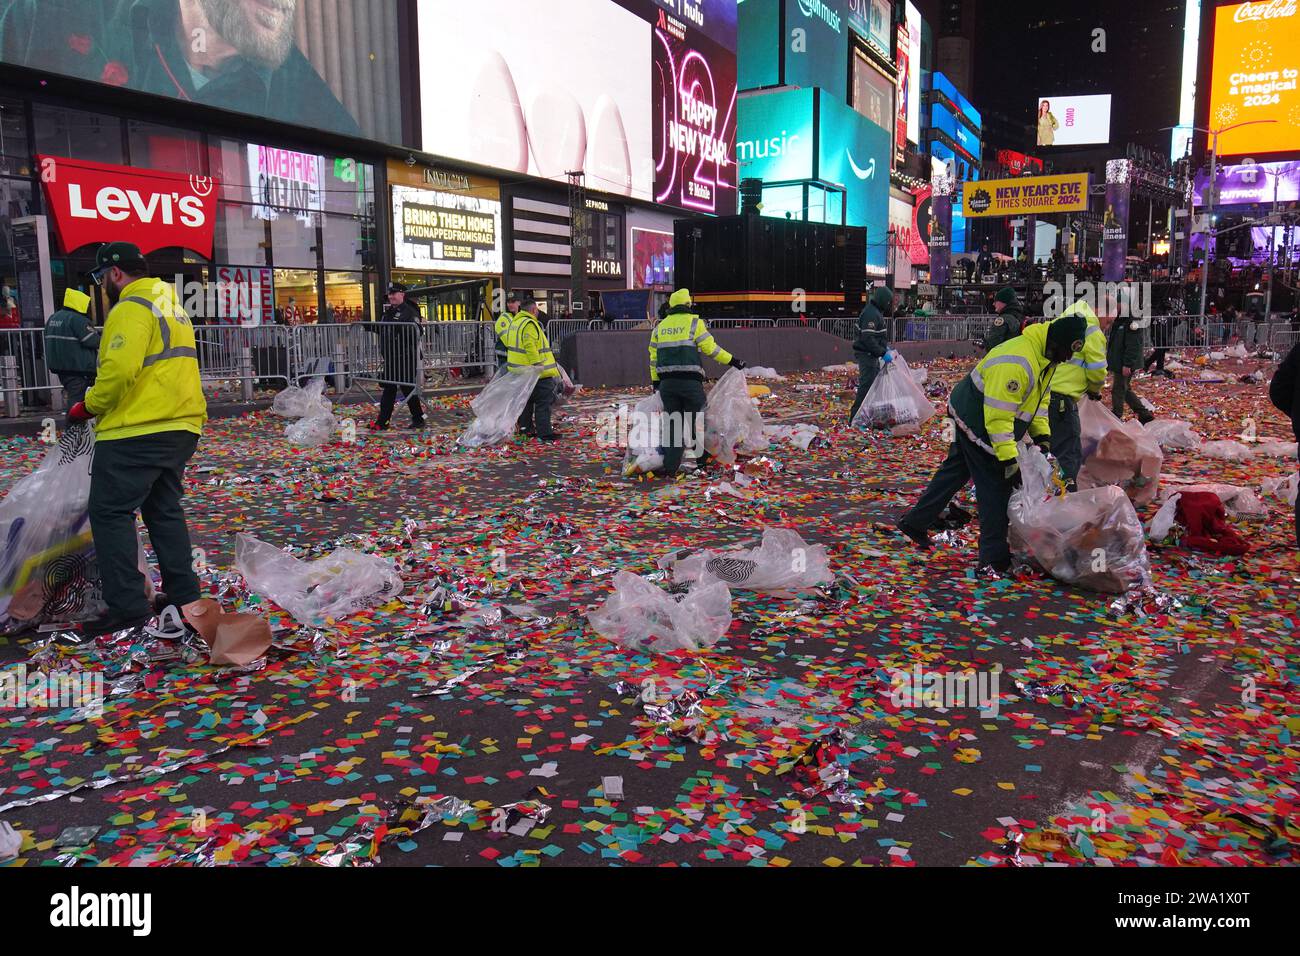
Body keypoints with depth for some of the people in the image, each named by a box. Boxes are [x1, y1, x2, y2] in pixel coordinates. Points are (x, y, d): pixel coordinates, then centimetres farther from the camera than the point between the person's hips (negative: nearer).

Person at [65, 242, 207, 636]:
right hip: (180, 427, 9)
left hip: (136, 431, -9)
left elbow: (119, 368, -23)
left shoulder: (132, 308, -11)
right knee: (164, 509, 17)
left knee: (111, 513, -2)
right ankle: (183, 593, 20)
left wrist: (90, 406, -8)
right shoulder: (171, 307, 19)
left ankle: (128, 605, -3)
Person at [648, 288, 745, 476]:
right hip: (690, 381, -4)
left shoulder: (660, 327, 14)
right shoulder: (694, 323, -1)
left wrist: (655, 382, 22)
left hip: (666, 382, 4)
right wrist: (732, 360, 5)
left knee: (673, 424, 9)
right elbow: (710, 348, -4)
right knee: (698, 421, 8)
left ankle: (670, 468, 3)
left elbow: (653, 357, 15)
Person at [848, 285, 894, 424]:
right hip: (866, 354, -11)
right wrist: (883, 353, -24)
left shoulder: (876, 312, 14)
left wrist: (886, 347, 15)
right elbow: (868, 339, -27)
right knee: (867, 385, -9)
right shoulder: (871, 314, -20)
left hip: (872, 355, 11)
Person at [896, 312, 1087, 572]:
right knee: (995, 487, -5)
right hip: (977, 422, -10)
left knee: (955, 471, 19)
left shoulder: (1047, 357, 1)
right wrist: (1009, 460, -29)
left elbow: (1038, 398, 14)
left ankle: (915, 522, 31)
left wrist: (1042, 435, 2)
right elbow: (999, 416, -32)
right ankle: (994, 557, 3)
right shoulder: (1015, 363, -33)